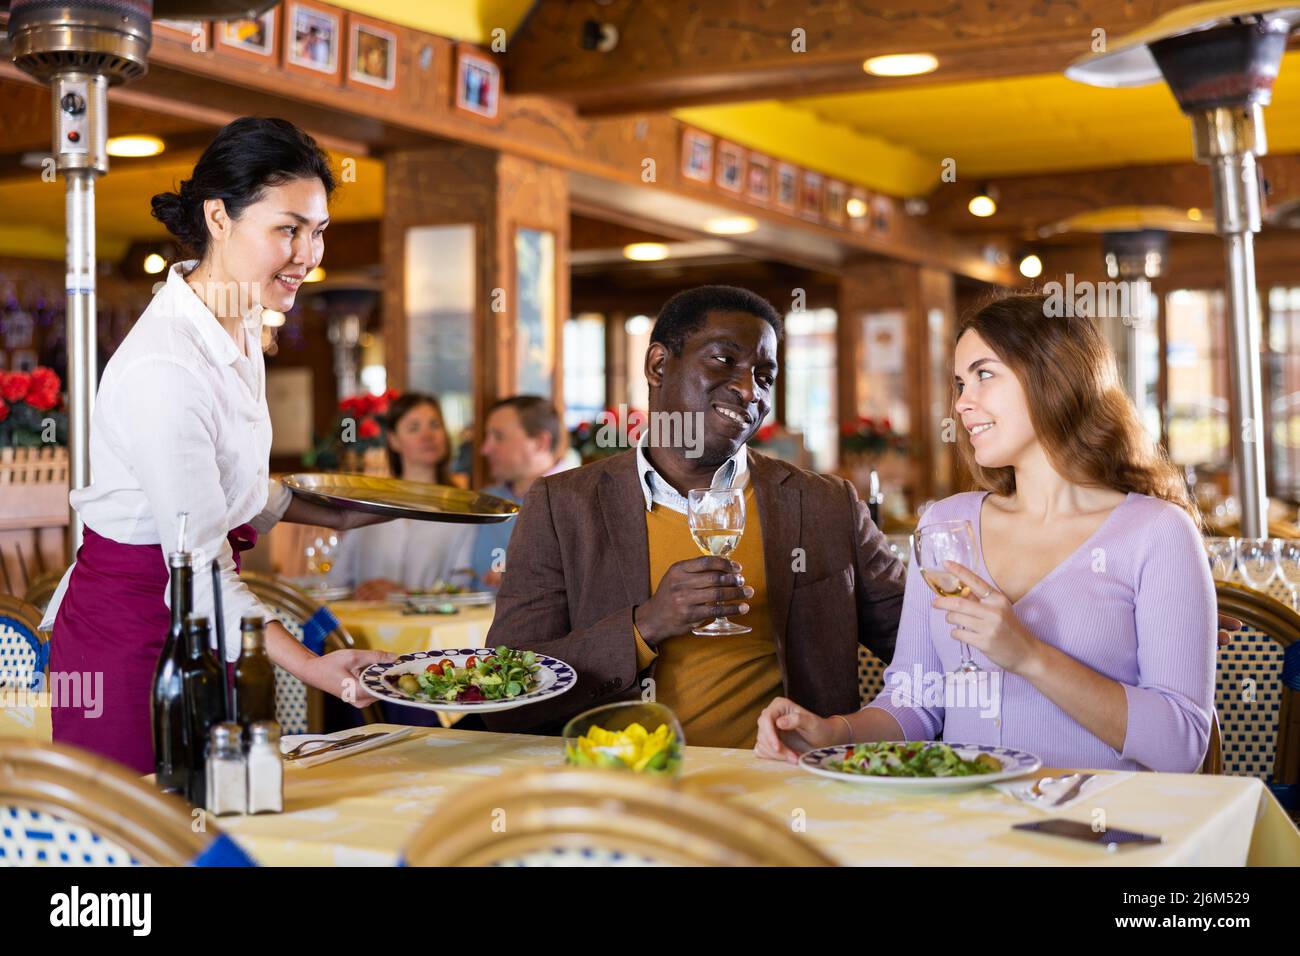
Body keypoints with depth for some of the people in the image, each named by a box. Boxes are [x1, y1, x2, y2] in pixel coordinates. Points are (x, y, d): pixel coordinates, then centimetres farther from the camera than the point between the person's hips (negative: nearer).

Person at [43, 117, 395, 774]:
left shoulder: (239, 324, 3)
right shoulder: (167, 370, -26)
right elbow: (199, 572, -25)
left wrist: (331, 516, 13)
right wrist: (310, 668, -31)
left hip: (197, 633, 9)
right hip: (130, 639, -9)